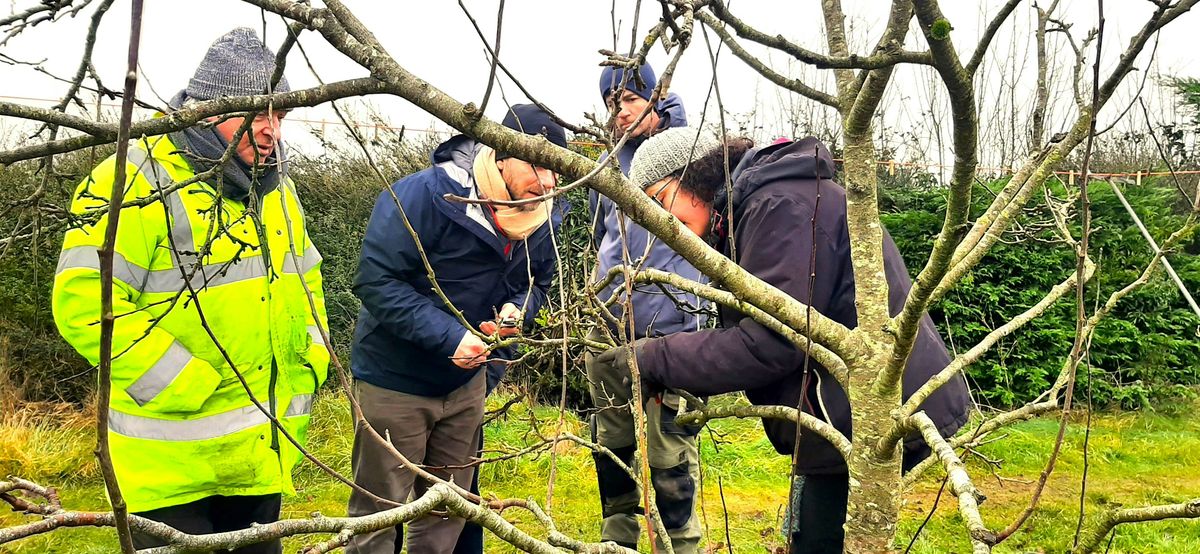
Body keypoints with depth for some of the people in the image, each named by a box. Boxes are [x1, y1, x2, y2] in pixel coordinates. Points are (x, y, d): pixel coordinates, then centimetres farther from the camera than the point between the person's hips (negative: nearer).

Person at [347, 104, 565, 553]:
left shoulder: (543, 216, -7)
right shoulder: (423, 196, -26)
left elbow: (537, 282, 10)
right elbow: (376, 280, -26)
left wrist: (517, 309, -14)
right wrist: (449, 335, -31)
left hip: (466, 381, 6)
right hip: (394, 382, -6)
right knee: (379, 513, 6)